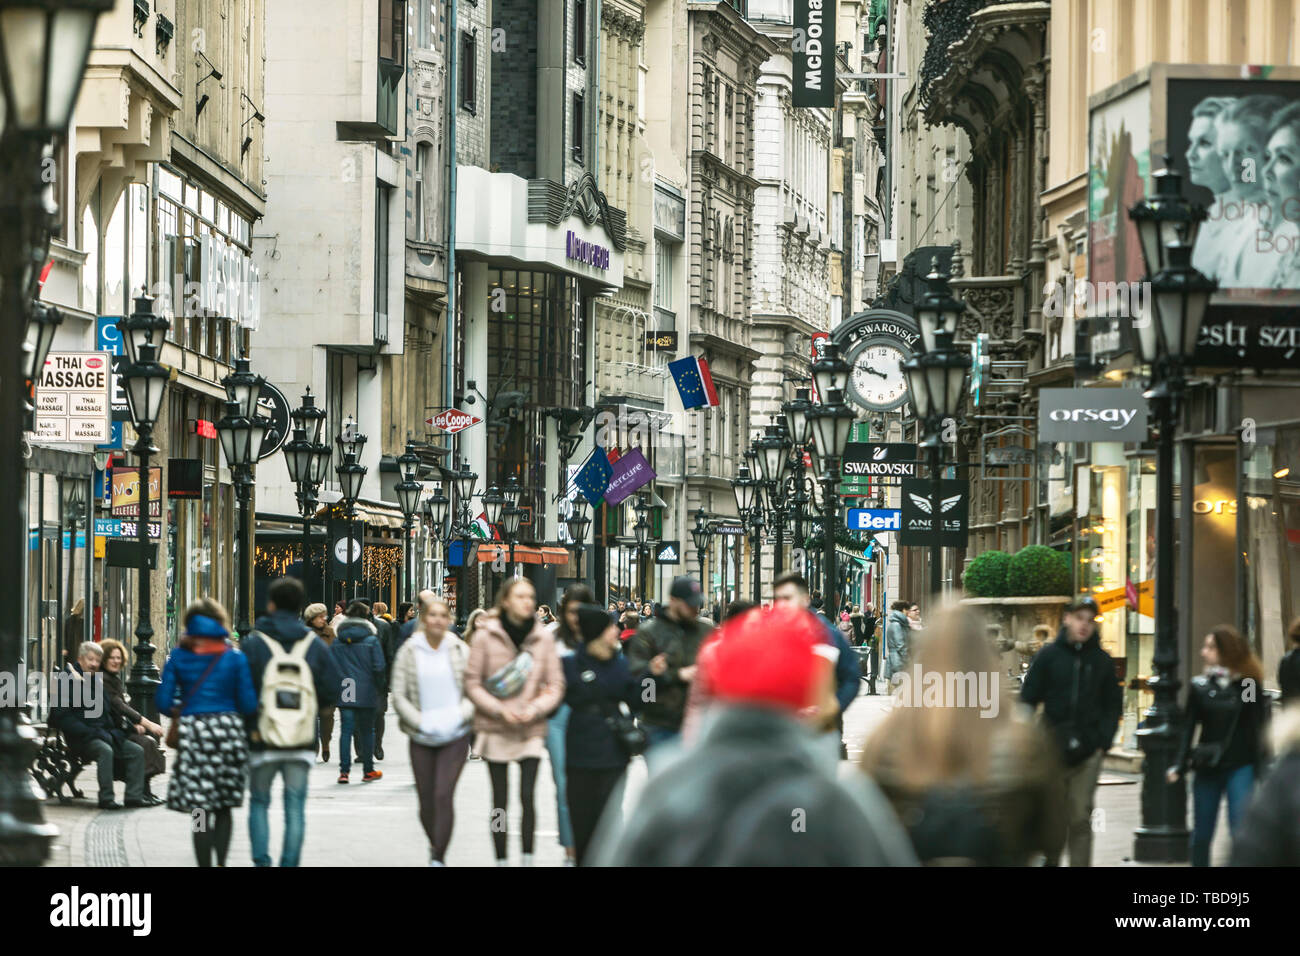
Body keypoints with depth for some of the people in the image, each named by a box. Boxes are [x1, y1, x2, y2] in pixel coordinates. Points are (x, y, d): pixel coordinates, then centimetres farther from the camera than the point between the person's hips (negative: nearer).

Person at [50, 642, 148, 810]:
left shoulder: (98, 681, 21)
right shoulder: (67, 680, -4)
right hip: (81, 739, -8)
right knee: (105, 750, -35)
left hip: (106, 734, 8)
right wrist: (90, 732, -19)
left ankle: (134, 795, -9)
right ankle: (106, 798, -33)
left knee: (136, 751, -6)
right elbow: (60, 717, -13)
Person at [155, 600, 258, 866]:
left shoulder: (178, 657, 1)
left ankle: (205, 864, 0)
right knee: (224, 808, 12)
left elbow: (163, 702, -1)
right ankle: (221, 862, 2)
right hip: (228, 730, 1)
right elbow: (248, 704, -1)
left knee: (199, 809, 3)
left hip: (193, 733, -1)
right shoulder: (235, 658, 0)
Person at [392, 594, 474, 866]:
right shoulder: (408, 652, 1)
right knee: (426, 801, 6)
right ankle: (435, 843, 32)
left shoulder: (461, 650, 2)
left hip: (455, 736, -1)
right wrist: (421, 721, -11)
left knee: (443, 796, -14)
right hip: (422, 739, 1)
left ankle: (438, 858, -11)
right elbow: (398, 696, 1)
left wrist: (458, 716, -13)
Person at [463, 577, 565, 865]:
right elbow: (472, 682, -1)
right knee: (499, 801, 4)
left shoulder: (544, 638, 1)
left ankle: (527, 860, -1)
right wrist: (499, 711, -12)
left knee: (527, 797, -10)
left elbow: (556, 685, 6)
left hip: (531, 730, 1)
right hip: (496, 731, -1)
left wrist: (536, 709, -12)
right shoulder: (486, 636, -4)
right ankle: (501, 860, 12)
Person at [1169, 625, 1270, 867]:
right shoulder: (1200, 686, 4)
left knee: (1241, 832, -12)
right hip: (1207, 769, 3)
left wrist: (1261, 770, -5)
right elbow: (1188, 728, 4)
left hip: (1241, 768, -3)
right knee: (1201, 835, 8)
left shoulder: (1248, 685, -2)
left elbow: (1258, 729, -1)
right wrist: (1180, 765, -5)